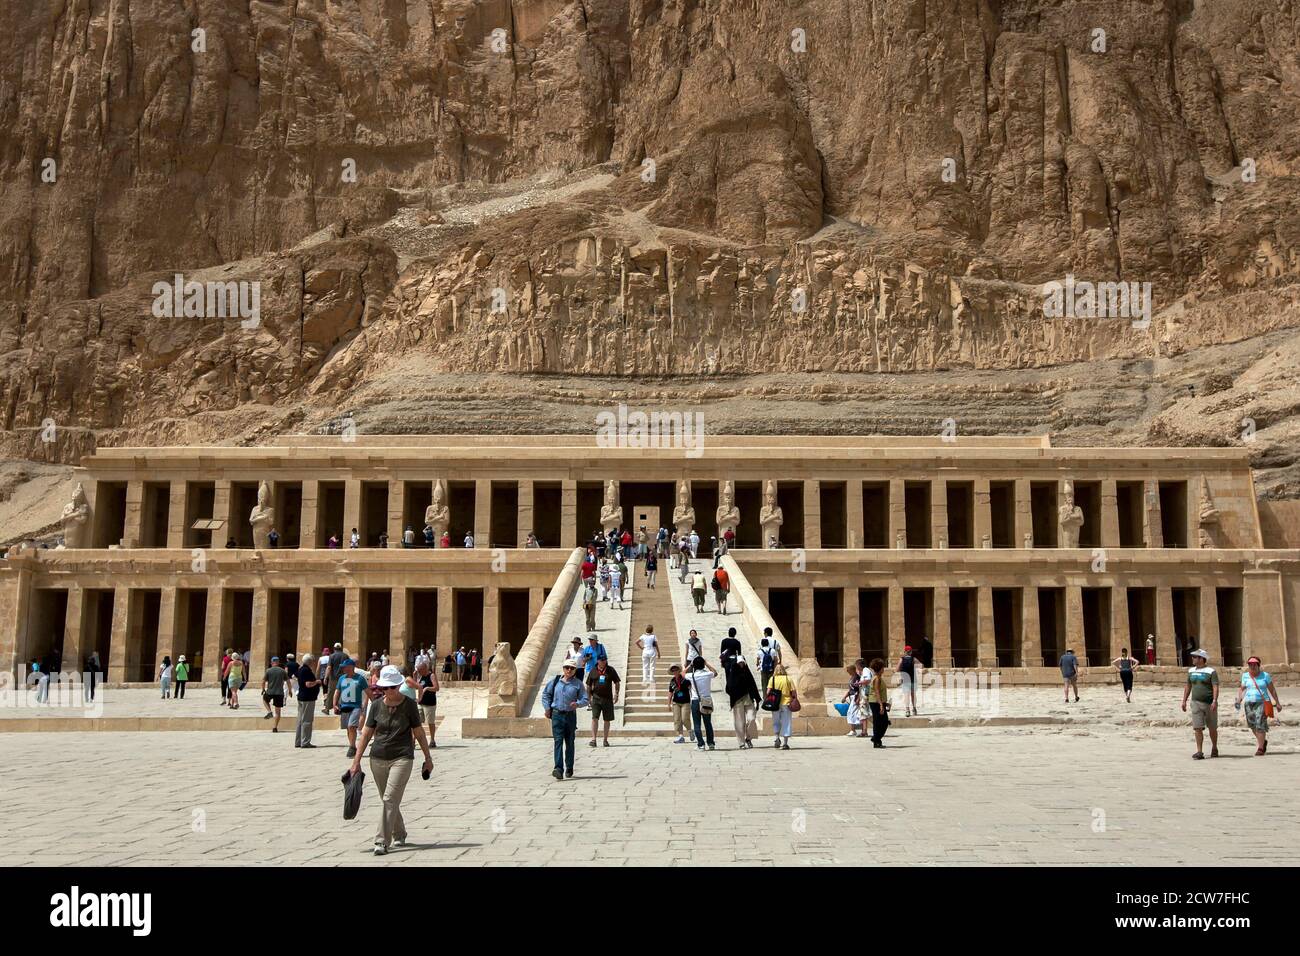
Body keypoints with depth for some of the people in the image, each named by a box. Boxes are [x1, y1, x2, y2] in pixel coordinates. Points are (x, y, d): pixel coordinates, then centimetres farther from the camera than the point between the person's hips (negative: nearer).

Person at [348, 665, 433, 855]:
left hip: (402, 758, -4)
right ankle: (399, 835, 32)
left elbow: (419, 733, 2)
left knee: (390, 799, -14)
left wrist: (428, 757, 6)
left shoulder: (409, 704, -4)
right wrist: (356, 761, 5)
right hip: (378, 759, 4)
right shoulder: (377, 705, 3)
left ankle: (382, 842, -12)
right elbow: (366, 734, 7)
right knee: (389, 800, 14)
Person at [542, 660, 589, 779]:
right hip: (557, 715, 0)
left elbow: (585, 700, 0)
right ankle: (559, 769, -18)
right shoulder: (555, 681, 3)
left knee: (570, 742, 11)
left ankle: (569, 768, 27)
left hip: (570, 715, 1)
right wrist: (547, 708, 5)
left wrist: (577, 704, -21)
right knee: (558, 741, -11)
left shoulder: (578, 684, 0)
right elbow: (546, 694, 14)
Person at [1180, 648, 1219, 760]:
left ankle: (1214, 748, 31)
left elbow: (1215, 687, -15)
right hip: (1196, 703, 4)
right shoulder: (1191, 671, 10)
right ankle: (1199, 752, -6)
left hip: (1209, 703, -4)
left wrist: (1215, 701, -25)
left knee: (1212, 728, 10)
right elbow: (1188, 686, 17)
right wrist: (1184, 700, 13)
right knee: (1197, 728, -5)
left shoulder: (1211, 671, -7)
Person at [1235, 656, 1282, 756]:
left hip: (1262, 702, -4)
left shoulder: (1265, 675, 1)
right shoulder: (1245, 676, 8)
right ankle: (1263, 741, 33)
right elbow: (1242, 689, 14)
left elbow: (1272, 690, 6)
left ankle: (1260, 748, -10)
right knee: (1252, 725, 7)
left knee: (1260, 725, -13)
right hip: (1249, 703, 4)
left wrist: (1277, 703, 5)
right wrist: (1238, 700, 2)